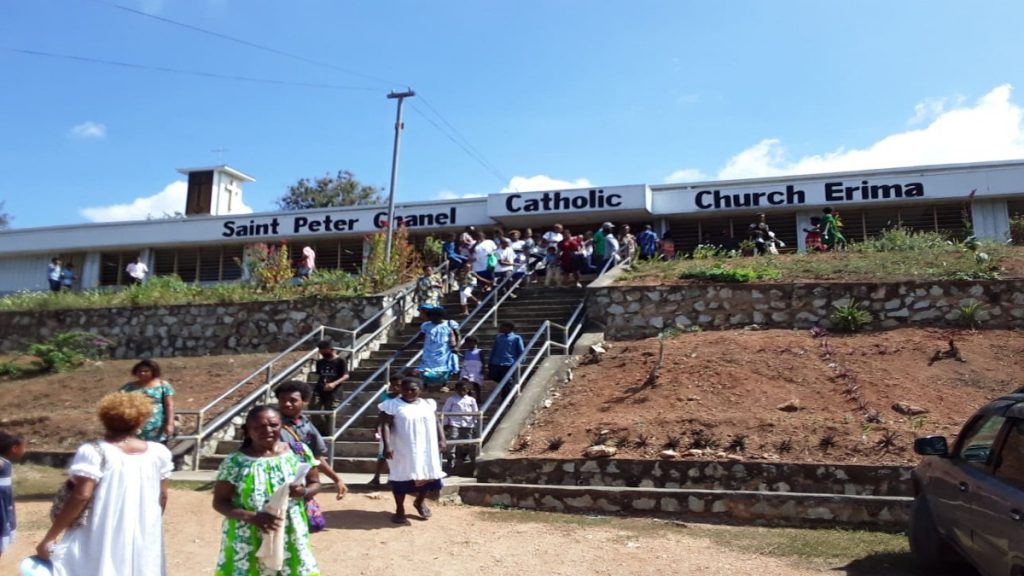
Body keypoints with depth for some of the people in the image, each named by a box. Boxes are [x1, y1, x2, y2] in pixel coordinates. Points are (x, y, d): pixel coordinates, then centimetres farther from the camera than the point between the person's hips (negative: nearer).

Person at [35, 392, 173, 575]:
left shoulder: (94, 453, -11)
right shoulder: (159, 453, 1)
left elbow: (81, 496, -17)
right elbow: (162, 497, 6)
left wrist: (49, 538, -11)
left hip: (101, 543, -4)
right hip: (144, 541, 4)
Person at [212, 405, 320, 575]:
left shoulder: (299, 452, -3)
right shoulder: (235, 462, -9)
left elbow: (315, 483, 8)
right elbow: (219, 502, -6)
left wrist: (304, 492, -17)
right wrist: (252, 517, -21)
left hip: (289, 537, 2)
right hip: (248, 540, -1)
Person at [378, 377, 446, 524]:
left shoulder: (429, 404, 6)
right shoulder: (392, 405, -8)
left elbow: (436, 424, 11)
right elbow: (385, 426, -13)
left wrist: (441, 440, 4)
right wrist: (387, 445, -22)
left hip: (426, 448, 4)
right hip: (403, 449, -4)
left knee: (428, 475, 11)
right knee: (402, 477, 1)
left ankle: (420, 501, 36)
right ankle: (400, 510, 17)